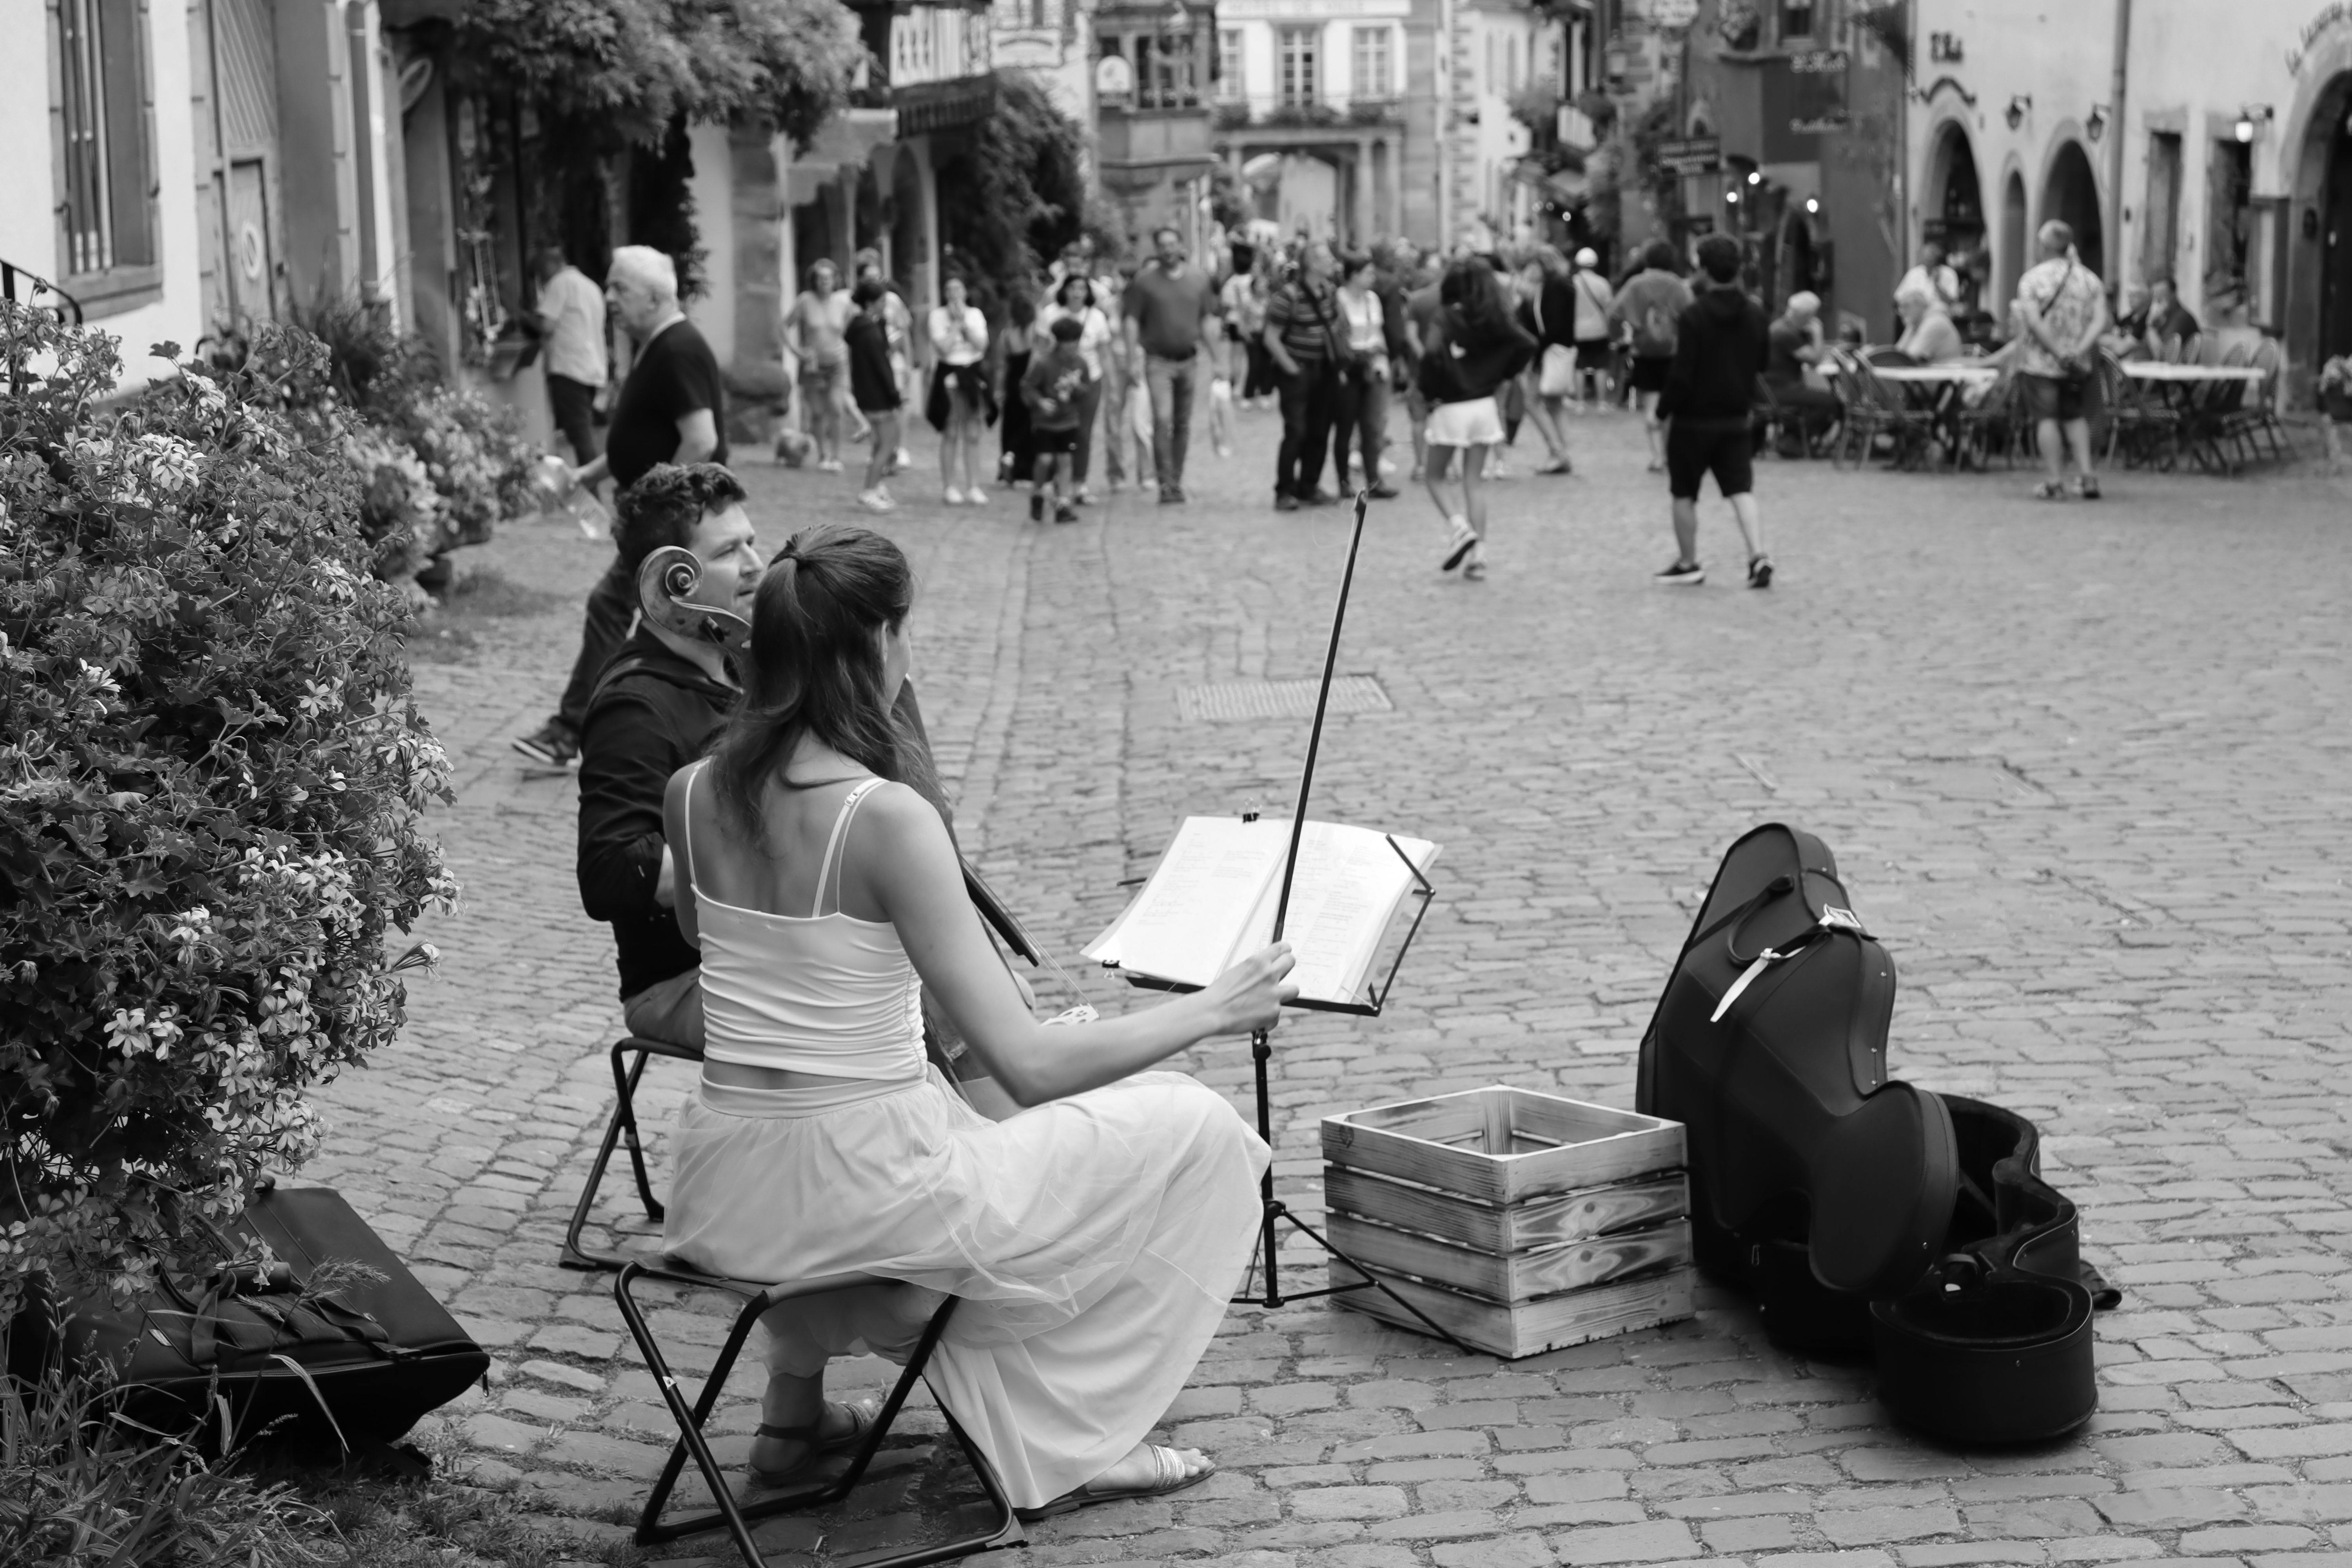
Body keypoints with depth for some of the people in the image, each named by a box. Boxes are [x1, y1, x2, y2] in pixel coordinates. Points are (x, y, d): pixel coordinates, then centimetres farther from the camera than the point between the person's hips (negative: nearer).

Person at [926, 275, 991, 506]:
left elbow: (981, 344, -5)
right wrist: (955, 322, -11)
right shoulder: (938, 316, -2)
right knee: (951, 435, -3)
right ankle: (948, 487, 4)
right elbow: (944, 347, -14)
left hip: (973, 375, 3)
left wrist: (965, 321, -9)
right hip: (949, 373, -3)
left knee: (973, 435, 5)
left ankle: (973, 487, 10)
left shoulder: (975, 314, 8)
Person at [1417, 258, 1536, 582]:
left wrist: (1430, 392, -15)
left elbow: (1432, 353, -29)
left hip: (1451, 408, -4)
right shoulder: (1494, 320, 2)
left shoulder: (1444, 320, -12)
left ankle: (1459, 526, -12)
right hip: (1485, 406, 4)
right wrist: (1501, 377, 5)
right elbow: (1527, 345, -4)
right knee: (1473, 482, 10)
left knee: (1436, 477, 12)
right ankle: (1477, 554, 3)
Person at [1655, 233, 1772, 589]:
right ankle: (1759, 556, -15)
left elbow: (1681, 373, -16)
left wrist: (1663, 411, -7)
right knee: (1742, 491, 1)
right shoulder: (1755, 314, 3)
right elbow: (1762, 364, 13)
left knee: (1684, 495, 10)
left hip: (1694, 419, -5)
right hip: (1736, 418, 5)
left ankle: (1688, 564, 17)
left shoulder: (1694, 316, -16)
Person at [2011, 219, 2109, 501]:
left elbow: (2034, 322, -18)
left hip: (2040, 361, -3)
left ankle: (2054, 480, -1)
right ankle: (2086, 474, 5)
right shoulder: (2089, 279, 3)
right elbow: (2101, 321, -8)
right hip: (2079, 365, 3)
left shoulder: (2032, 279, -7)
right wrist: (2079, 351, -16)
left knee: (2046, 417, 2)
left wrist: (2059, 353, -16)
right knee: (2076, 416, 16)